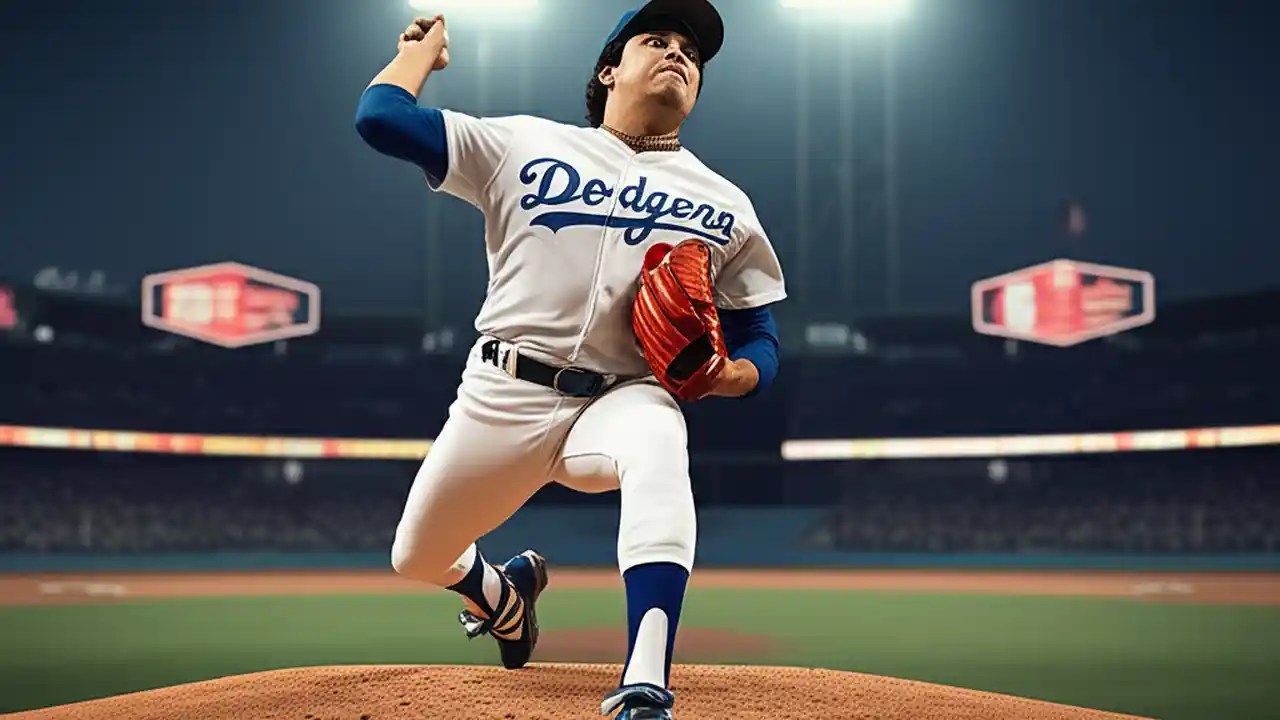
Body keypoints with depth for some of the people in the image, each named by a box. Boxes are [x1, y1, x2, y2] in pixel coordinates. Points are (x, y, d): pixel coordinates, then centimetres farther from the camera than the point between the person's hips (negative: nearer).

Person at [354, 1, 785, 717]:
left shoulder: (726, 206, 10)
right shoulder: (523, 144, 7)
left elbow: (761, 340, 8)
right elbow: (379, 118, -2)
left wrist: (730, 374, -14)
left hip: (625, 398, -2)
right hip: (502, 394, 2)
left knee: (657, 449, -38)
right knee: (417, 558, 11)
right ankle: (505, 596, 49)